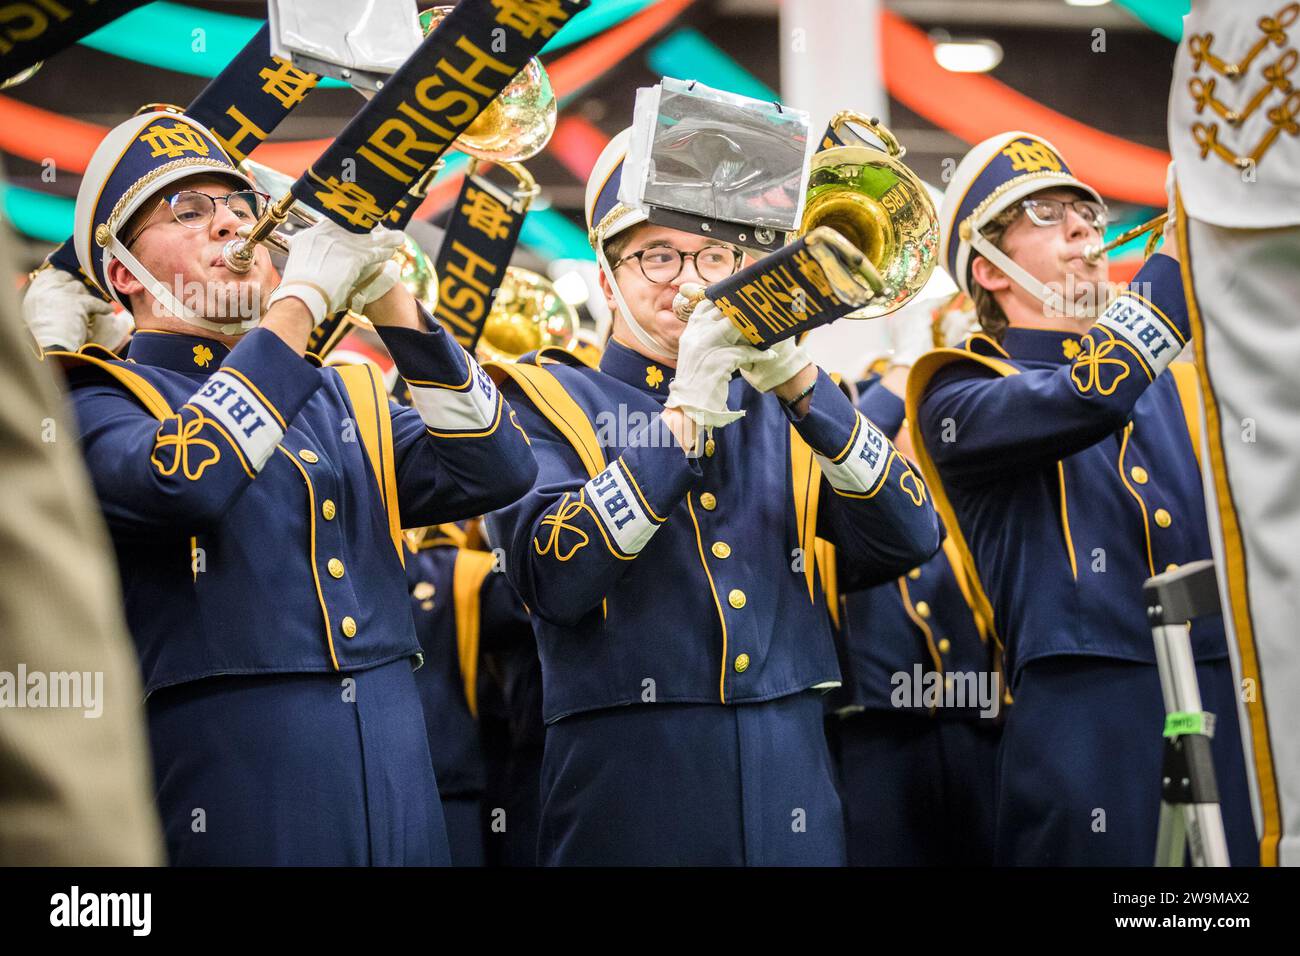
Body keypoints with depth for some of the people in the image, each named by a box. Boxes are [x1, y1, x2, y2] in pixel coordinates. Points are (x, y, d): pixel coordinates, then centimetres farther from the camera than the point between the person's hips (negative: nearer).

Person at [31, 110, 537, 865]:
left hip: (399, 786, 5)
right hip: (234, 795, -5)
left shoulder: (341, 399, 19)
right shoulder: (98, 401, 2)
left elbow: (495, 473, 4)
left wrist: (389, 299, -5)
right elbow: (183, 478, -20)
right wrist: (302, 298, -15)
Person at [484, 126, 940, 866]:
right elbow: (554, 579, -14)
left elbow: (907, 541, -1)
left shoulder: (782, 408, 14)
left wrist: (800, 383, -11)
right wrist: (684, 416, -17)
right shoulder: (550, 401, 3)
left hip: (789, 773, 4)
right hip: (632, 783, -4)